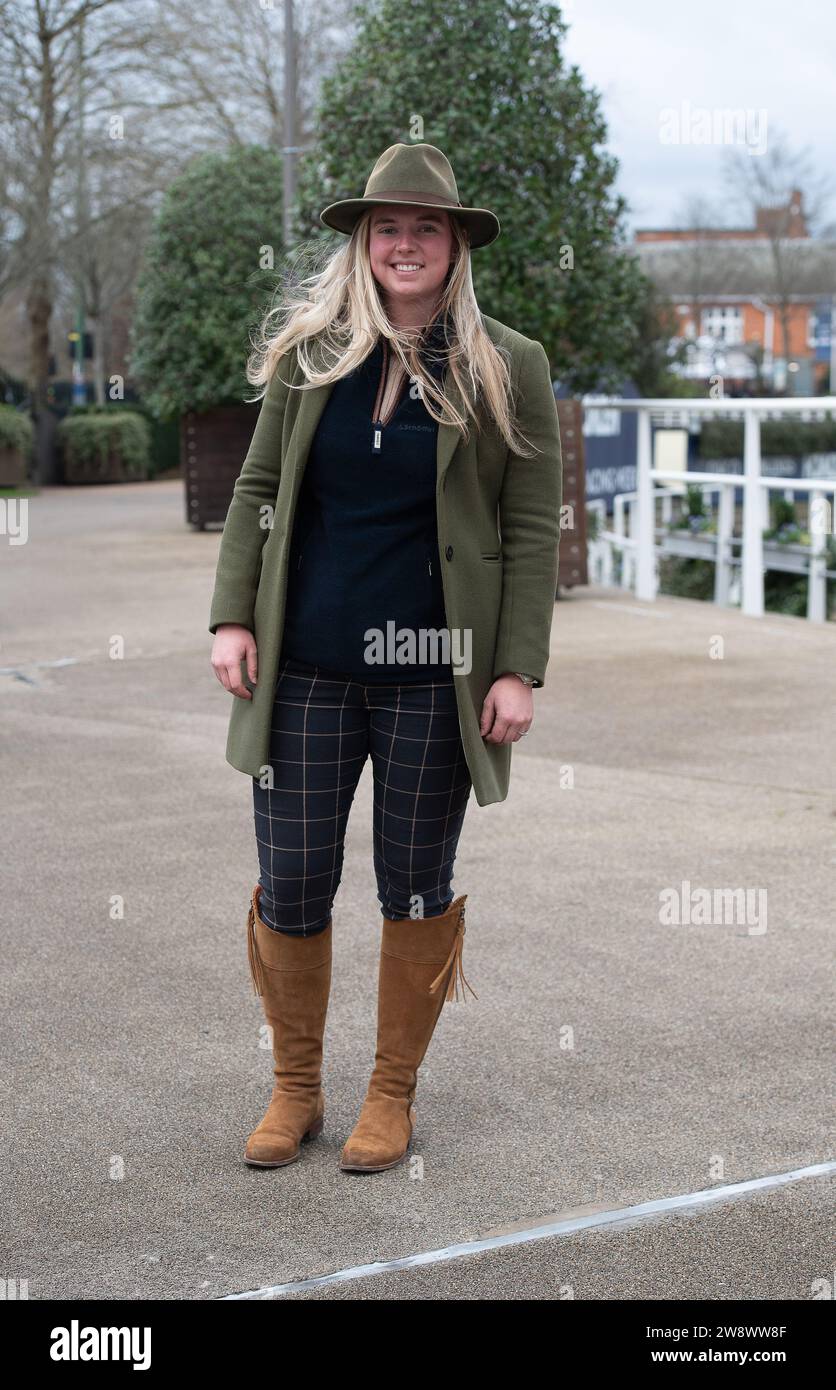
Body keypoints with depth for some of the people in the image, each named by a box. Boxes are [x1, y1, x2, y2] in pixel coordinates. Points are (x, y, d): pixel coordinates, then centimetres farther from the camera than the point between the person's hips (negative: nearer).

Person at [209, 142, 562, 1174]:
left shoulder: (506, 369, -1)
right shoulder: (310, 351, 6)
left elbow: (531, 532, -2)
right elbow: (256, 489, 10)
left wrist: (519, 670, -8)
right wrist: (233, 616, 0)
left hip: (434, 675, -2)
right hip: (306, 670, 2)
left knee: (416, 890, 10)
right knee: (288, 889, 6)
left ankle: (393, 1093, 28)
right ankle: (295, 1089, 27)